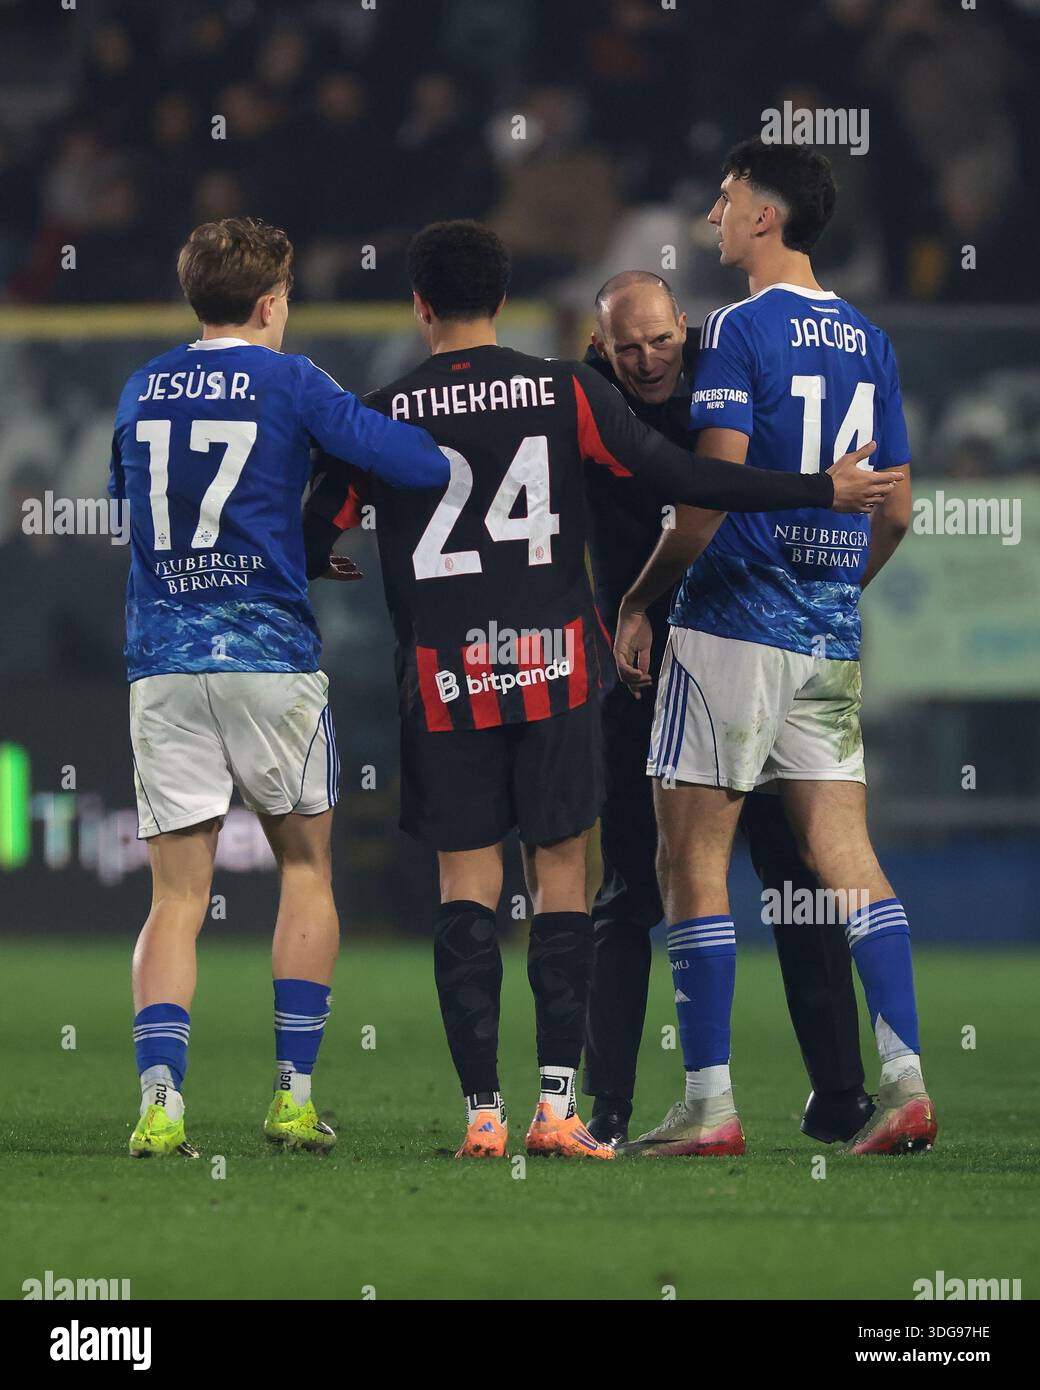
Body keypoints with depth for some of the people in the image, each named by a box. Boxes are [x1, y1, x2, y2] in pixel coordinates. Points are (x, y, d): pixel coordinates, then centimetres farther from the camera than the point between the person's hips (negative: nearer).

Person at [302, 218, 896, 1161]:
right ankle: (556, 1103, -3)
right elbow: (677, 478, -6)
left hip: (443, 678, 0)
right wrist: (825, 492, -1)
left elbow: (313, 545, 5)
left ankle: (483, 1113, -2)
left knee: (466, 887, 3)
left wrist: (318, 568, 31)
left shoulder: (380, 418, 0)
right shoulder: (565, 393, -1)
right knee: (560, 876, 5)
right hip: (553, 668, 0)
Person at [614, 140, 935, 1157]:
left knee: (692, 862, -1)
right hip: (830, 641, 7)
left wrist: (637, 602, -7)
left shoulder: (739, 330, -10)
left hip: (731, 626, -7)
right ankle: (905, 1081, -4)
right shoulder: (869, 342, 11)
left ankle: (709, 1104, -3)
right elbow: (896, 509, 14)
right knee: (845, 858, 5)